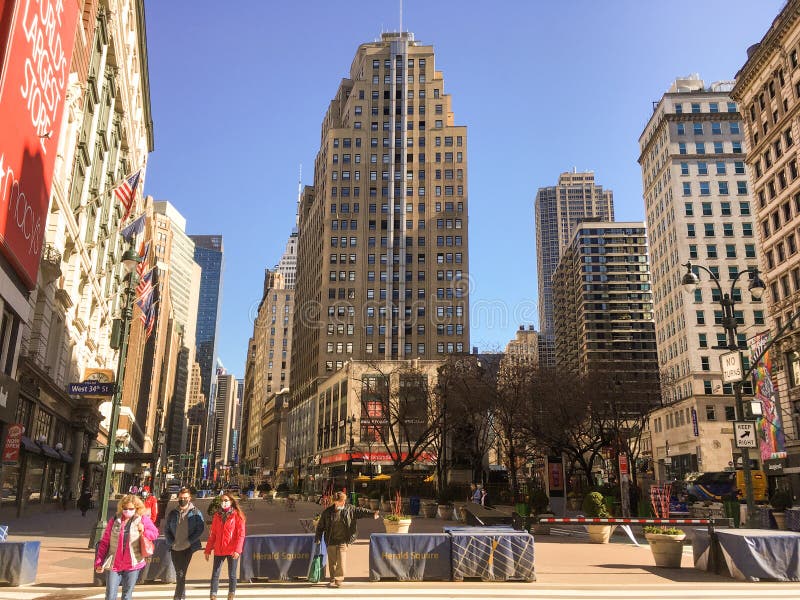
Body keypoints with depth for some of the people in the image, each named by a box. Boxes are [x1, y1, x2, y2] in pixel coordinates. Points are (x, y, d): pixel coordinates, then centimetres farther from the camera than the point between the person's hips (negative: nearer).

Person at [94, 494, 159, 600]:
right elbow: (104, 543, 4)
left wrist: (144, 532, -15)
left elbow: (155, 533, 5)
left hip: (133, 565, 0)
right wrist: (99, 562, -1)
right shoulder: (114, 520, 0)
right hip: (114, 564, 0)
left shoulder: (142, 519, -1)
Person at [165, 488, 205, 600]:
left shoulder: (196, 513, -1)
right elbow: (166, 529, 10)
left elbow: (200, 529, -6)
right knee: (179, 573, 8)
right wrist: (171, 542, -5)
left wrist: (188, 541, -15)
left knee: (181, 573, -5)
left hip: (188, 548, -3)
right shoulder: (172, 513, 9)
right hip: (175, 548, 3)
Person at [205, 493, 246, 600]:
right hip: (219, 550, 3)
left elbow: (241, 534, -7)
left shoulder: (237, 515, -3)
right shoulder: (217, 515, 9)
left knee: (232, 575, 5)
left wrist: (237, 550, -16)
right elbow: (212, 534, 13)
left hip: (232, 551, -3)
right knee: (215, 574, 2)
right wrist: (208, 550, 8)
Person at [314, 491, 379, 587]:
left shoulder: (350, 509, 1)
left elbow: (361, 511, -7)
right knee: (332, 562, 8)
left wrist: (372, 513, -20)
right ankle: (332, 580, 22)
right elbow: (320, 526, 8)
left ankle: (338, 580, 3)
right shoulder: (327, 512, 0)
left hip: (343, 541, -1)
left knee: (341, 561, -6)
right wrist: (318, 537, 3)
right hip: (331, 541, 1)